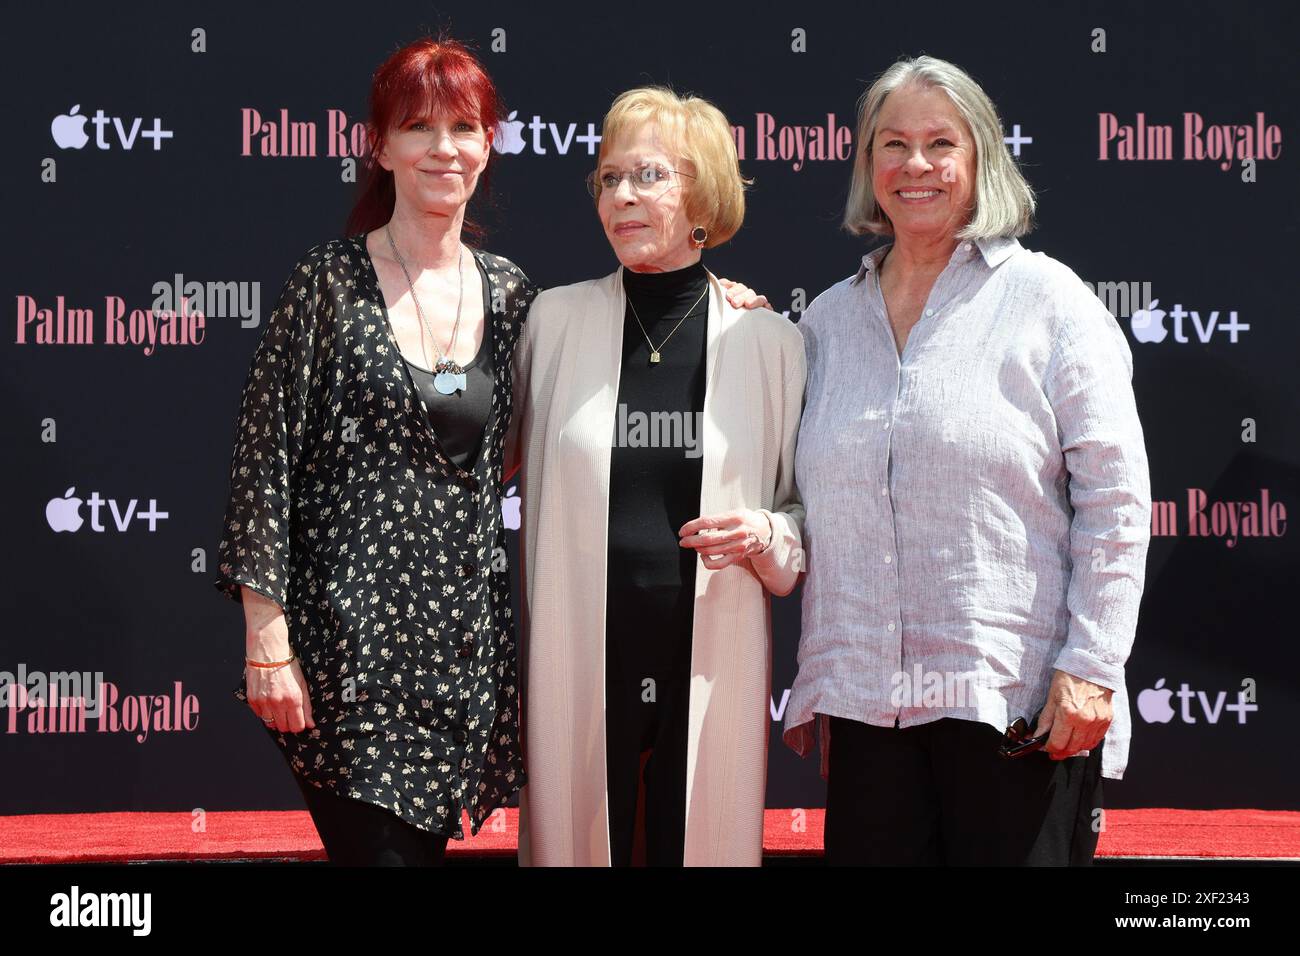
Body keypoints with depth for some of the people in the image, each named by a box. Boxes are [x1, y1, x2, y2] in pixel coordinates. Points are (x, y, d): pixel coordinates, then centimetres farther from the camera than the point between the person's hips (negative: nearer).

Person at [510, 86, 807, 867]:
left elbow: (810, 511, 11)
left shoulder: (769, 342, 2)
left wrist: (765, 535, -10)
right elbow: (503, 454, 18)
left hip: (711, 669, 0)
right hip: (580, 666, 1)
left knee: (706, 843, 4)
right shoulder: (555, 321, 4)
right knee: (578, 842, 5)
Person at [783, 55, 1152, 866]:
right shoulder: (829, 320, 13)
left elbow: (1115, 500, -4)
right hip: (867, 701, 4)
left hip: (1018, 701, -4)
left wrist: (1090, 667, -11)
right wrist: (814, 690, 15)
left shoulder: (1048, 302, 1)